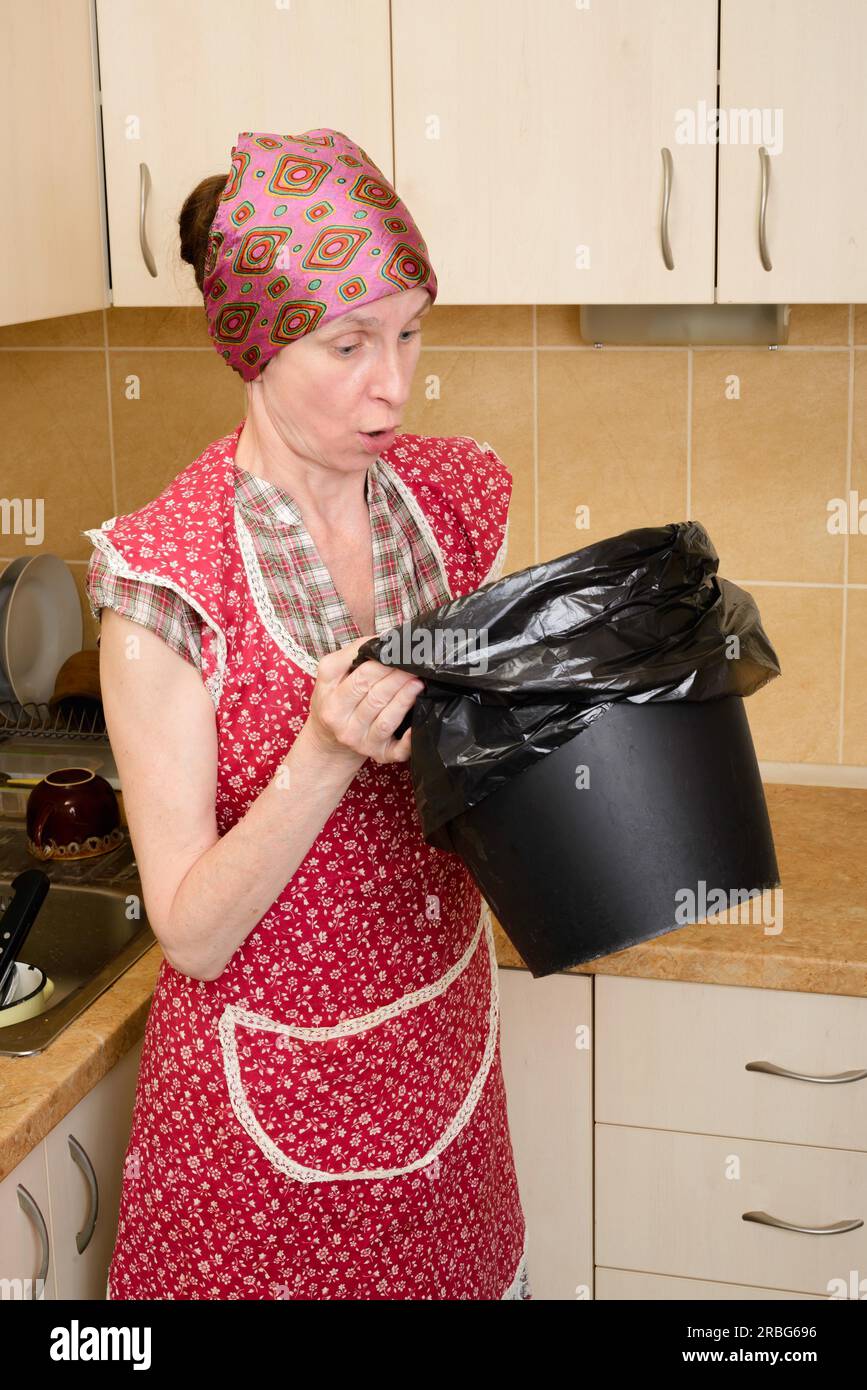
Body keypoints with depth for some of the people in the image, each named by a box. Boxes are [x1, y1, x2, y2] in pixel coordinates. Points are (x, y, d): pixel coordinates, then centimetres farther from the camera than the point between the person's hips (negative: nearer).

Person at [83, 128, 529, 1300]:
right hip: (274, 1088, -4)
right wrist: (327, 752, -31)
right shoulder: (167, 579, -20)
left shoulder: (458, 497, -4)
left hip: (447, 1055, 5)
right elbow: (191, 935, -18)